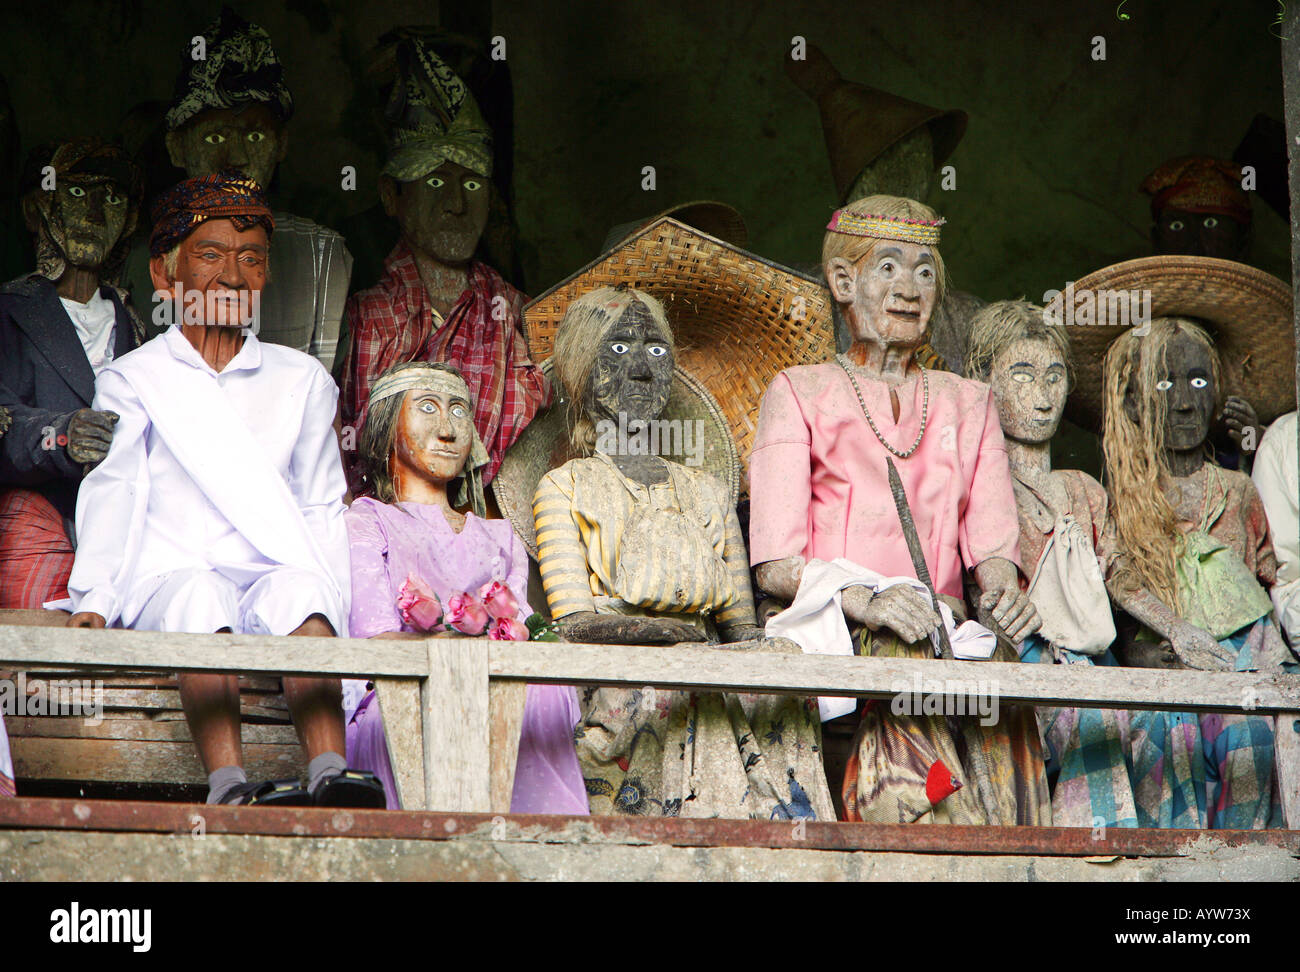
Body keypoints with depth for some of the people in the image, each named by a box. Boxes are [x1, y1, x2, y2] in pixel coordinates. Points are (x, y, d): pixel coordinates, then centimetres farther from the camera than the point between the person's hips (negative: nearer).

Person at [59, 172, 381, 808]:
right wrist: (92, 599, -10)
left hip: (273, 577, 2)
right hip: (166, 577, -2)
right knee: (200, 594, -38)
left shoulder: (301, 381, 21)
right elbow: (113, 495, 6)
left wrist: (330, 598, 3)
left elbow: (323, 507, 20)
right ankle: (227, 785, -53)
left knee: (302, 590, -35)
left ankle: (329, 774, -52)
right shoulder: (132, 382, 15)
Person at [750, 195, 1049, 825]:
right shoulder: (801, 393, 12)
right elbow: (776, 566, 0)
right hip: (838, 642, -3)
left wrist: (1002, 589, -13)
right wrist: (862, 600, -20)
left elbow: (992, 543, 12)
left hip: (950, 636, 3)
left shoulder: (967, 403, 25)